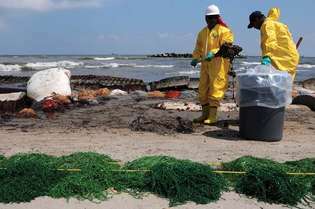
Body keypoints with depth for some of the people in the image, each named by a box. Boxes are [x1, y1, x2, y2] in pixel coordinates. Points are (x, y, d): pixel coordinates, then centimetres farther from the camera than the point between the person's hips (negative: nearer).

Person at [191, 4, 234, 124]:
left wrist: (213, 53, -27)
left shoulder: (224, 31, -3)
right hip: (205, 65, 7)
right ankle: (205, 114, 20)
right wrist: (195, 58, 3)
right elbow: (198, 48, 21)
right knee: (203, 89, 9)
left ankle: (213, 116, -1)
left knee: (215, 89, -7)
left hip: (218, 64, -7)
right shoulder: (202, 32, 18)